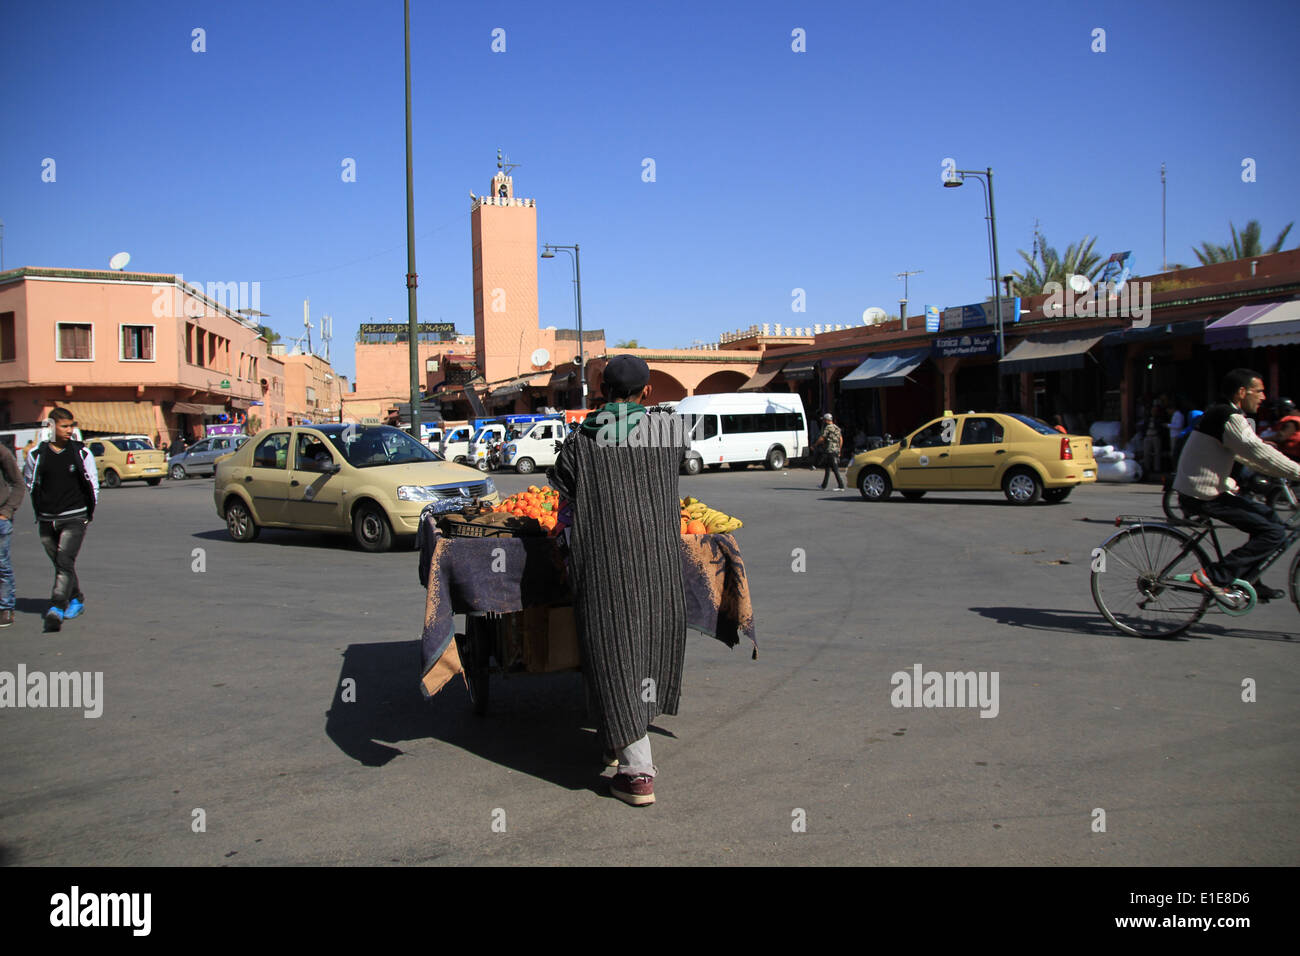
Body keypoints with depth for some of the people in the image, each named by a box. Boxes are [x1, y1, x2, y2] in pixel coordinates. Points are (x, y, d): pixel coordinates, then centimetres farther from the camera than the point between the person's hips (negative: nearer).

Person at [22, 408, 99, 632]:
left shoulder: (82, 453, -2)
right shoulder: (37, 455, 2)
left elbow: (92, 483, 8)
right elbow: (30, 482, 17)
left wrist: (89, 511, 6)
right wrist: (39, 511, 15)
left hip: (74, 518, -3)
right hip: (47, 520, 3)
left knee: (65, 562, -15)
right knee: (60, 564, 13)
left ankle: (57, 608, -19)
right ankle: (76, 599, 31)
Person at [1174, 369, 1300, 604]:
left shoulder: (1221, 413, 17)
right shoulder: (1229, 418, -16)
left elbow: (1249, 456, 24)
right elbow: (1261, 454, -21)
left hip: (1202, 490, 10)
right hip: (1202, 497, -10)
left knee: (1267, 516, 18)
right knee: (1274, 532, -11)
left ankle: (1248, 581, 23)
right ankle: (1213, 577, -12)